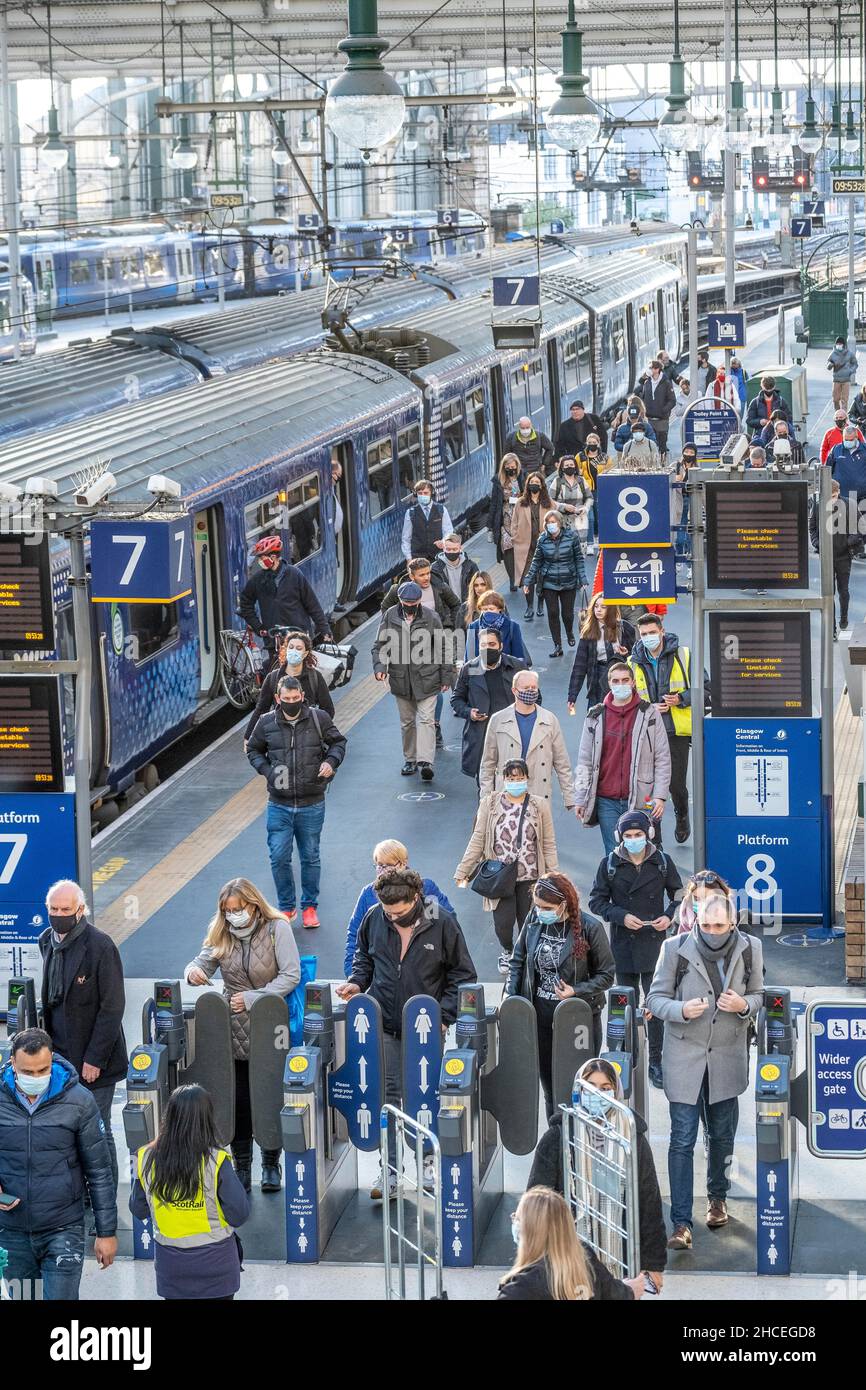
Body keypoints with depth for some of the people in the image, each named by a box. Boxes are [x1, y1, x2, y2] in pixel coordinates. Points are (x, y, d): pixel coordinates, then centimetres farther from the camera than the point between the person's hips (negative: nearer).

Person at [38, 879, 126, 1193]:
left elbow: (112, 1007, -15)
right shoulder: (47, 941, 6)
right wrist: (47, 1043, 10)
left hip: (92, 1060, -6)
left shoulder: (101, 946, -15)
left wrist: (94, 1059, -16)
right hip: (60, 1055, 6)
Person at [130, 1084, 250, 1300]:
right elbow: (239, 1215, -14)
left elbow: (138, 1211, 3)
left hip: (169, 1262, 3)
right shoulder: (216, 1162, -19)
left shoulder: (146, 1159, -9)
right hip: (215, 1261, -2)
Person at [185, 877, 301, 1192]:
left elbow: (291, 975, -13)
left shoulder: (277, 929, -8)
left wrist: (253, 998, -19)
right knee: (237, 1101, 2)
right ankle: (242, 1169, 10)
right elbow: (202, 963, 5)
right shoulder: (221, 933, 4)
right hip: (233, 1028, 3)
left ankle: (271, 1164, 20)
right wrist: (194, 971, -21)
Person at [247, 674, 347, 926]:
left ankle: (309, 907, 23)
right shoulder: (266, 723, -2)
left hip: (312, 805, 0)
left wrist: (331, 761, -9)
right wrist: (266, 770, -5)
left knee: (310, 857, 9)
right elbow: (253, 750, 13)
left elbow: (338, 742, 10)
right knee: (279, 858, -1)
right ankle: (286, 907, 16)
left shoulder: (319, 718, -4)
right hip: (279, 805, 0)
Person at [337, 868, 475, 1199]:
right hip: (384, 1025, 2)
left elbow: (462, 974, -3)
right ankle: (390, 1169, 6)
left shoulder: (442, 923, -11)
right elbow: (364, 958, 16)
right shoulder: (374, 918, -4)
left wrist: (444, 1016, -9)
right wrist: (357, 982, -3)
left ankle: (430, 1157, 28)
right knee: (388, 1095, 1)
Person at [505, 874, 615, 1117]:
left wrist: (576, 991, -20)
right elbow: (517, 961, 10)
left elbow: (606, 975, -6)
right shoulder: (533, 921, -3)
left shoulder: (589, 928, -14)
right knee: (549, 1086, 13)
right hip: (540, 1014, 4)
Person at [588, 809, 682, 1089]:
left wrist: (669, 916, -8)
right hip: (623, 942, 1)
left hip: (654, 941, -1)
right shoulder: (610, 863, -1)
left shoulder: (662, 861, 0)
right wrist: (621, 916, -13)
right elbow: (596, 901, 2)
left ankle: (655, 1061, 2)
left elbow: (678, 894, 11)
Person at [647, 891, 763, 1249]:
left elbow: (758, 996, 10)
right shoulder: (676, 948, -9)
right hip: (684, 1056, -2)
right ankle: (681, 1223, -5)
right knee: (682, 1140, -6)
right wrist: (681, 1009, -23)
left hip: (727, 1057, 3)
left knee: (722, 1135, 16)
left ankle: (717, 1197, 40)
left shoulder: (750, 949, -2)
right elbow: (655, 999, -2)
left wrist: (744, 1005, -14)